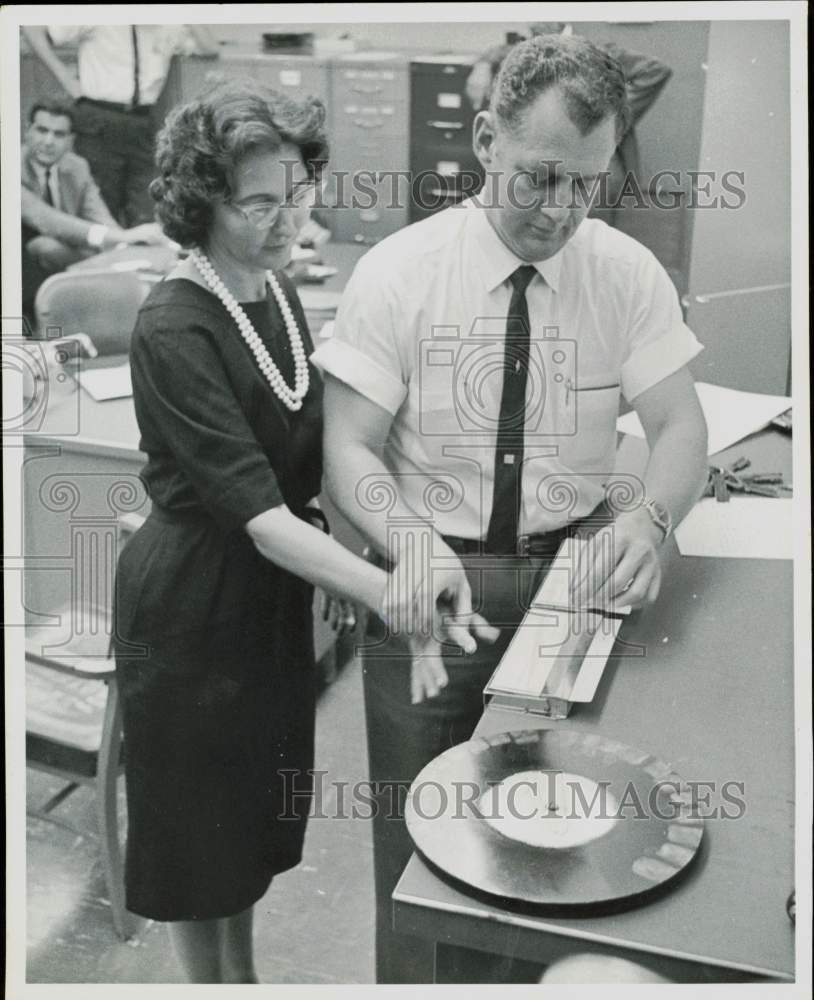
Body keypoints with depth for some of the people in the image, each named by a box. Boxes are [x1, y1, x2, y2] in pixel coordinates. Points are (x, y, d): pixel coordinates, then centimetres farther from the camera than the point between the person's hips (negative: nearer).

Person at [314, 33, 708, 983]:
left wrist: (648, 517, -27)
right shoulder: (398, 271, -11)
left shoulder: (629, 273, -5)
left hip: (577, 574, 2)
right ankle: (408, 977, 36)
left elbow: (681, 427, -4)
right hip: (433, 579, -1)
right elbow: (349, 451, -12)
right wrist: (410, 540, -33)